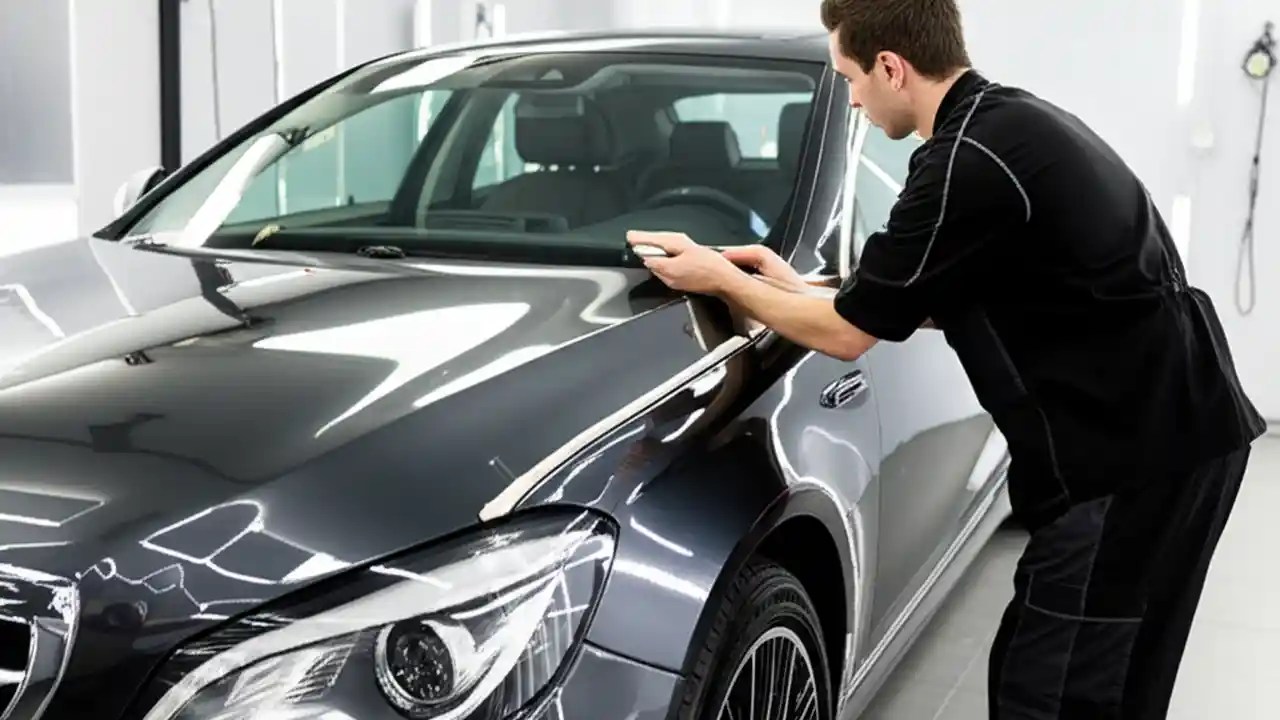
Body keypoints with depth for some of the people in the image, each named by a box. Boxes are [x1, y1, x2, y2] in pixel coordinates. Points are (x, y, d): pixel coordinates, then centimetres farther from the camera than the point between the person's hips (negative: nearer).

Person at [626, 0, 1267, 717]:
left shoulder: (970, 163, -20)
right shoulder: (1010, 122, 12)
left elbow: (848, 335, -9)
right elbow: (948, 303, 22)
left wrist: (721, 278, 5)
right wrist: (798, 287, 23)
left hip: (1138, 453, -10)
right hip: (1171, 430, 10)